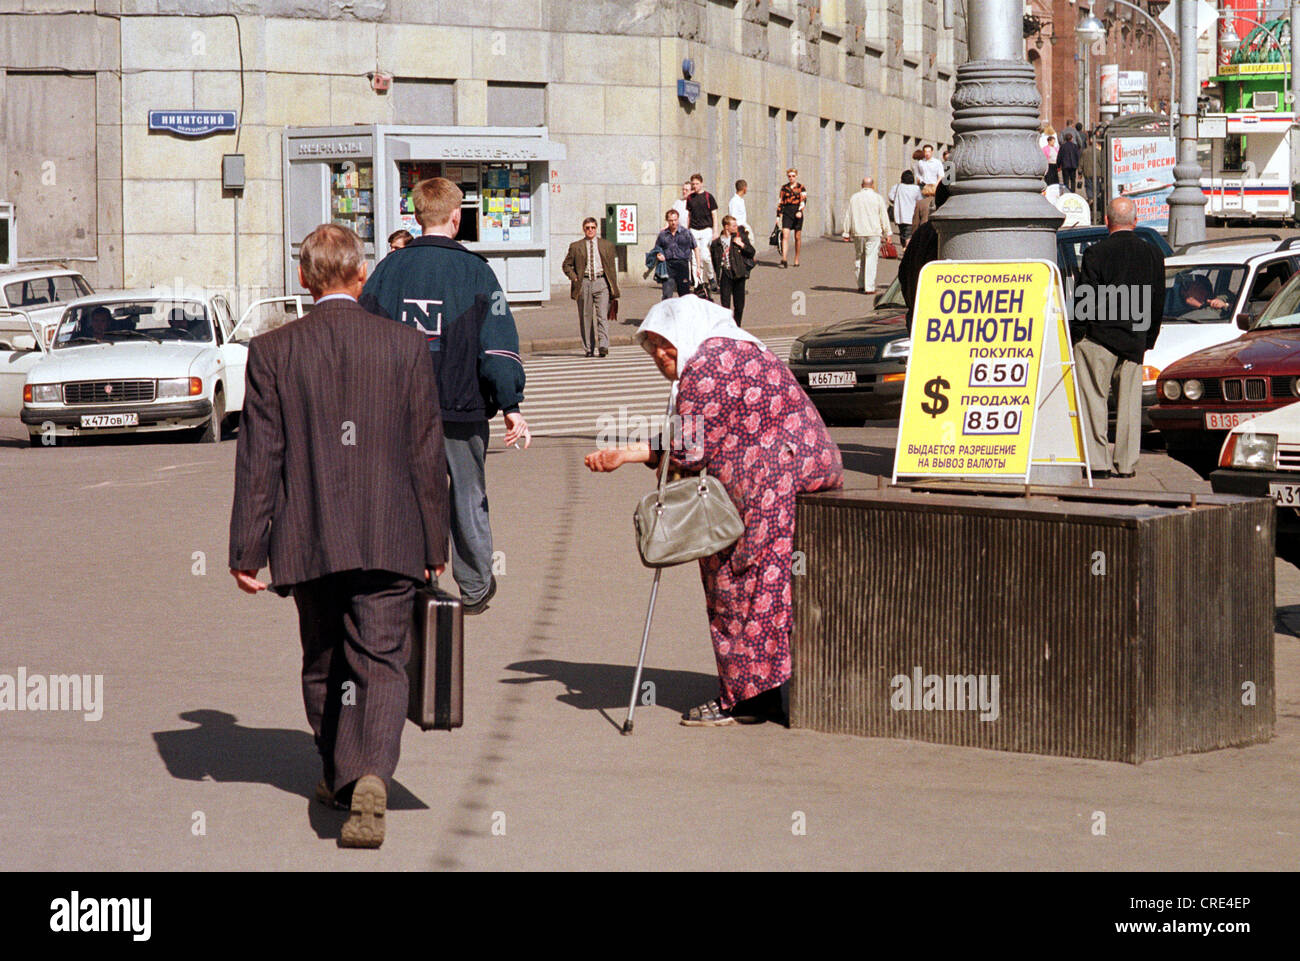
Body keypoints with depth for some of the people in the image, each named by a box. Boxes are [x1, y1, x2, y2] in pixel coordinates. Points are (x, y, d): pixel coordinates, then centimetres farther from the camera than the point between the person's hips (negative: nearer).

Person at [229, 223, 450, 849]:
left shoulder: (272, 352, -2)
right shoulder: (407, 346, -1)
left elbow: (258, 458, -3)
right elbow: (427, 456, 2)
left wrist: (247, 550, 0)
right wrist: (434, 544, 10)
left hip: (307, 540, 1)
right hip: (389, 539, -1)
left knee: (323, 665, 18)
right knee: (381, 663, -1)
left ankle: (341, 776, 32)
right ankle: (371, 777, -22)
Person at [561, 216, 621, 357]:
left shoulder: (606, 245, 11)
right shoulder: (576, 247, 8)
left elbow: (612, 267, 13)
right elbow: (566, 265, 14)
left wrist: (614, 288, 9)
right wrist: (574, 278, -3)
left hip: (601, 282, -1)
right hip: (584, 283, 1)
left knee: (602, 316, -12)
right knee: (586, 318, 3)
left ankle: (603, 347, -18)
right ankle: (589, 348, 10)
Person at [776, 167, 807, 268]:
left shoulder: (801, 187, 2)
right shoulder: (784, 187, 9)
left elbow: (803, 200, -7)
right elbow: (780, 202, 13)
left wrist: (800, 211, -23)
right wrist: (778, 215, 8)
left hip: (797, 213, -1)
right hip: (787, 213, 1)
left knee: (797, 237, 8)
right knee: (785, 236, -14)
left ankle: (797, 260, 21)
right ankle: (784, 259, -24)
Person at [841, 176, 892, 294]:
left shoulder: (854, 198, 6)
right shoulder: (878, 198, -1)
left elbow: (848, 217, 8)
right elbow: (884, 217, 0)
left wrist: (847, 233, 13)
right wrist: (887, 233, 6)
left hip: (858, 233, 3)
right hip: (874, 232, -3)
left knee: (859, 259, 14)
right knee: (871, 260, -4)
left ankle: (861, 285, 18)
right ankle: (869, 287, -10)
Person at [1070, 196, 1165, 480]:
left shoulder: (1096, 253, -10)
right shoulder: (1153, 254, 5)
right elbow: (1158, 303, 10)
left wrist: (1075, 337, 1)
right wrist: (1148, 340, 19)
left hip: (1099, 337, -4)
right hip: (1135, 340, 4)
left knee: (1093, 398, 1)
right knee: (1130, 403, 10)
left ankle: (1097, 462, -3)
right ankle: (1127, 464, 12)